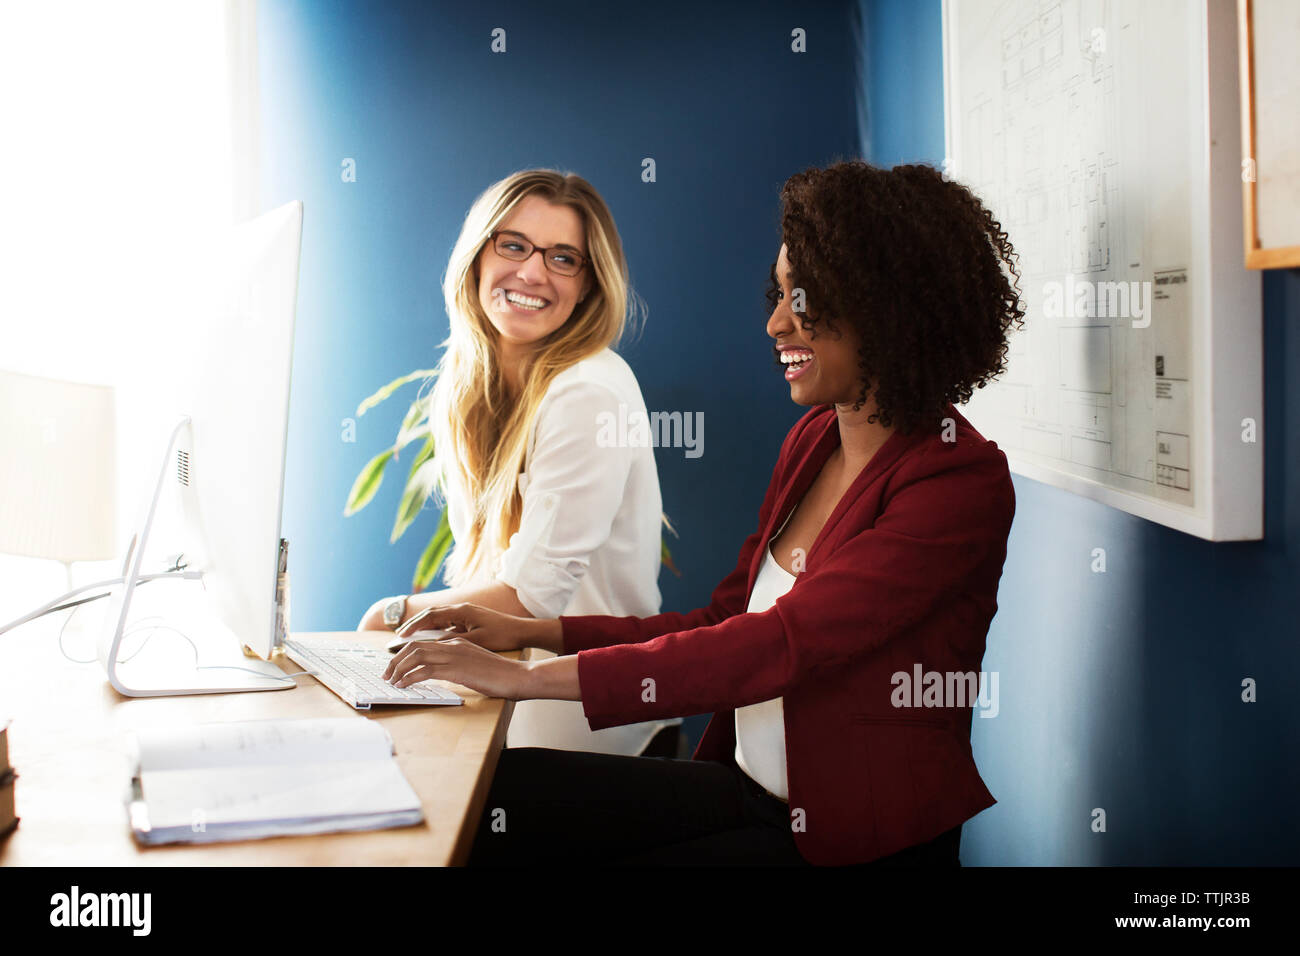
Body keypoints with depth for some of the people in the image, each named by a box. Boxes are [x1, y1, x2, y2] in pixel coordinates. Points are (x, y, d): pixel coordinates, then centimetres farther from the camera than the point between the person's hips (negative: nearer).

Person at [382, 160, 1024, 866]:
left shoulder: (959, 486, -19)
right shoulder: (813, 440, 8)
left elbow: (782, 645, -27)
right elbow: (725, 619, 12)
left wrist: (527, 677, -28)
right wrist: (532, 633, 1)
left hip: (858, 839, -7)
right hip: (747, 787, 7)